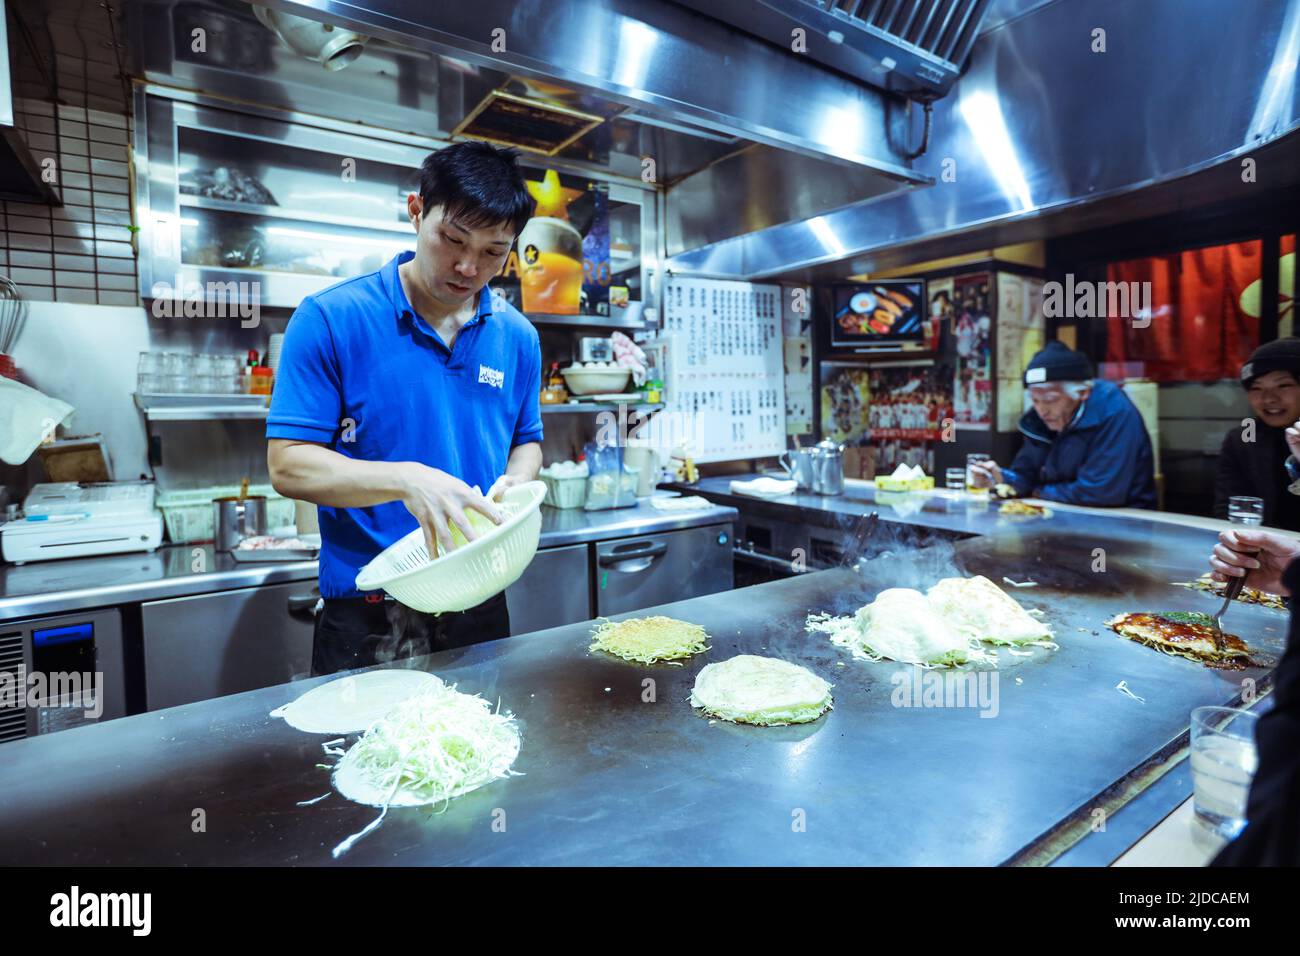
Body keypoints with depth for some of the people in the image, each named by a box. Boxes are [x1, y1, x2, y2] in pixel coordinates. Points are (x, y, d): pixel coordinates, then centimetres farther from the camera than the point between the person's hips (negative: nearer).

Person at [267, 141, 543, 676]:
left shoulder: (517, 337, 3)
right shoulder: (330, 320, -9)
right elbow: (287, 464, -12)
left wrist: (513, 486, -9)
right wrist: (407, 480, -27)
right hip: (366, 613, -3)